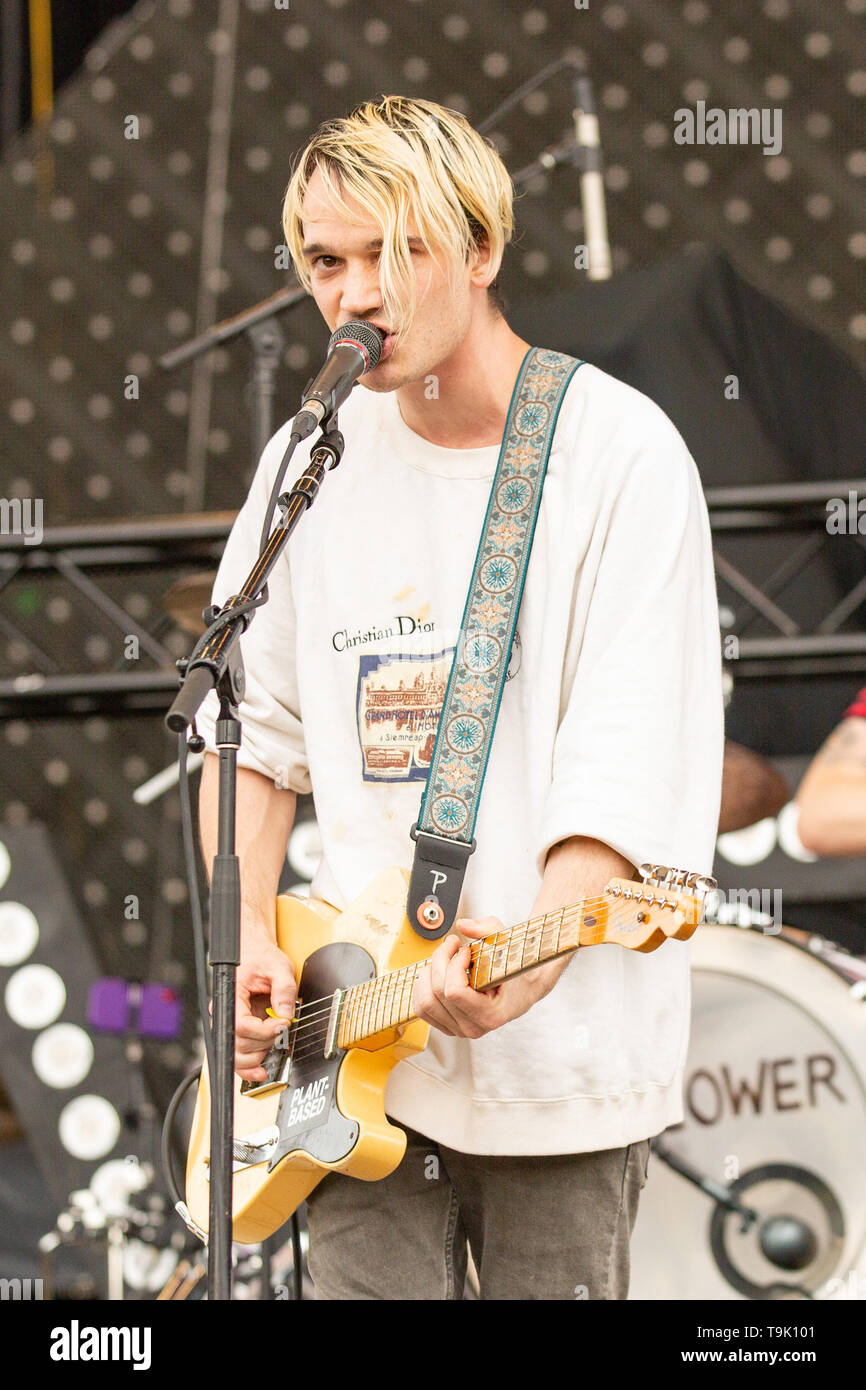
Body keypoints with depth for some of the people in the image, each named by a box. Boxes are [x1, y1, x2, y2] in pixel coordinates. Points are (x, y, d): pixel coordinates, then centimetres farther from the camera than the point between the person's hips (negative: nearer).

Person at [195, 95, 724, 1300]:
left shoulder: (617, 452, -8)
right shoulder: (310, 464, 8)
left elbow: (634, 764, -16)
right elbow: (254, 725, 16)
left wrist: (532, 959, -31)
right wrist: (248, 938, 1)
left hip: (560, 1058, -4)